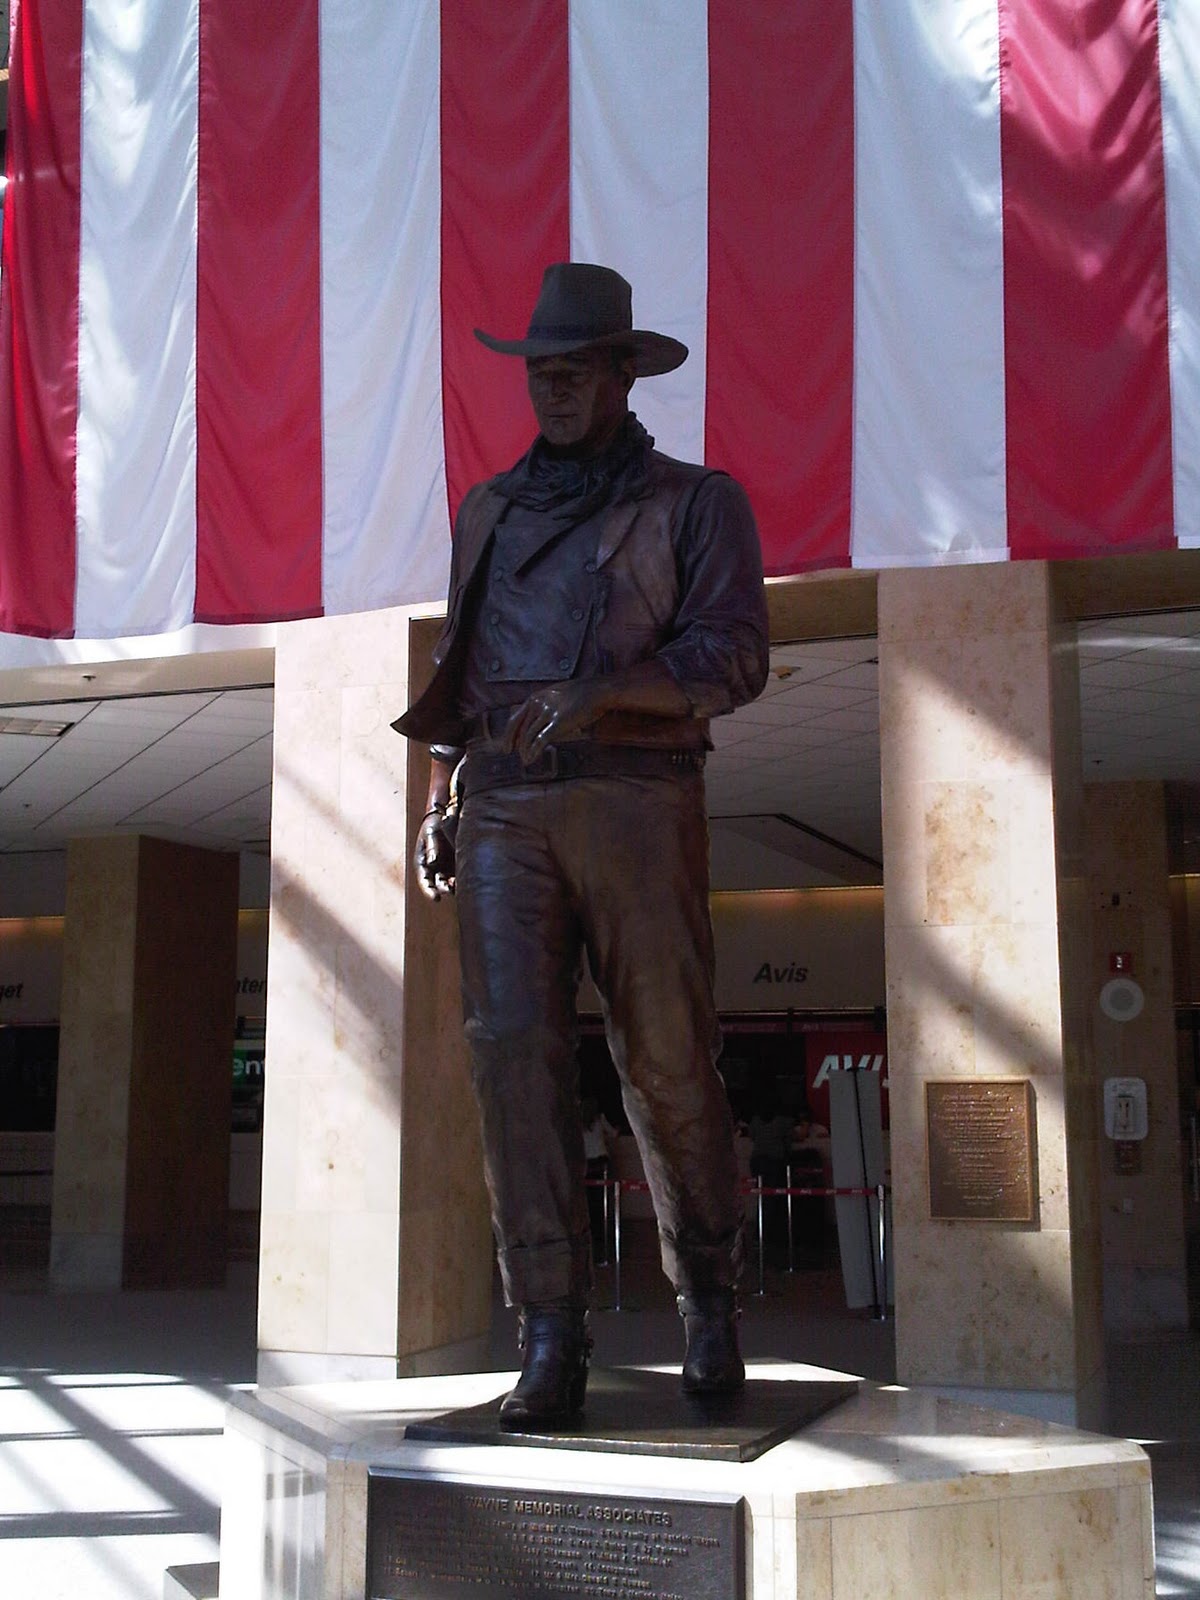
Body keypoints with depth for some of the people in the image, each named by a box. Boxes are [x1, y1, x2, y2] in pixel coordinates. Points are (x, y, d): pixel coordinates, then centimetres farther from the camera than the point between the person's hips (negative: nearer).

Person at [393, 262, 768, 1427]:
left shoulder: (695, 503, 11)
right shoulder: (487, 510, 25)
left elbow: (732, 655, -2)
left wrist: (597, 691, -17)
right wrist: (440, 803, 16)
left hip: (635, 796, -3)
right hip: (501, 806, 3)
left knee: (666, 1057, -4)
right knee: (512, 1045, -11)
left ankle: (707, 1297, 19)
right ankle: (550, 1342, -9)